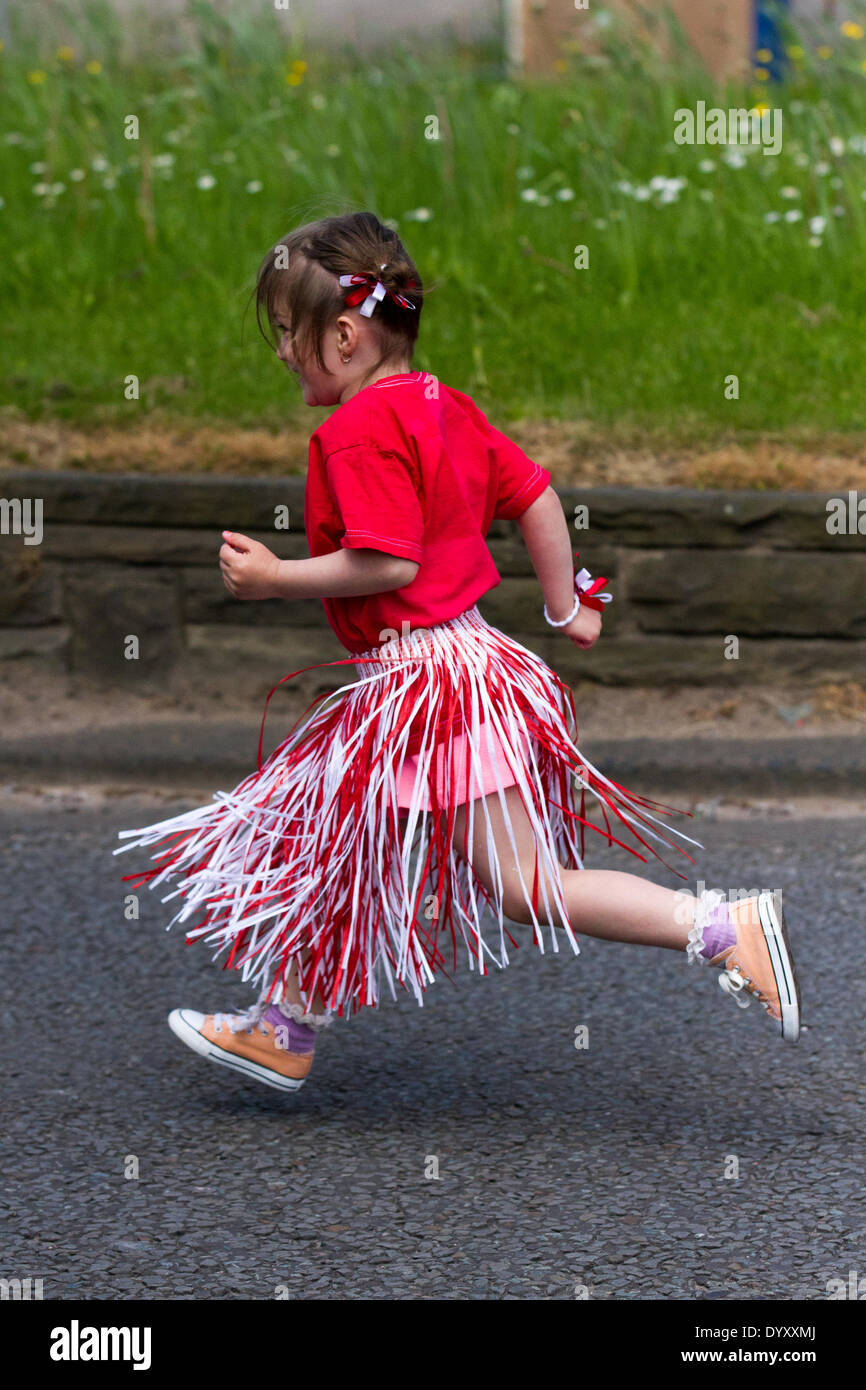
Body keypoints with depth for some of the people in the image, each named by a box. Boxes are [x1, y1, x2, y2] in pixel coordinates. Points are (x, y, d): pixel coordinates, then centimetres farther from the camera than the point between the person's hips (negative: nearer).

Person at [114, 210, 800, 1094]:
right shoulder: (441, 405, 11)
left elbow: (388, 562, -25)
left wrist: (275, 578, -13)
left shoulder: (359, 432, -18)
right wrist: (565, 607, 22)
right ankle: (285, 1030, 29)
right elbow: (534, 496, 14)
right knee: (329, 842, 18)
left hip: (429, 677, -11)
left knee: (520, 887, -7)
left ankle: (721, 927, -10)